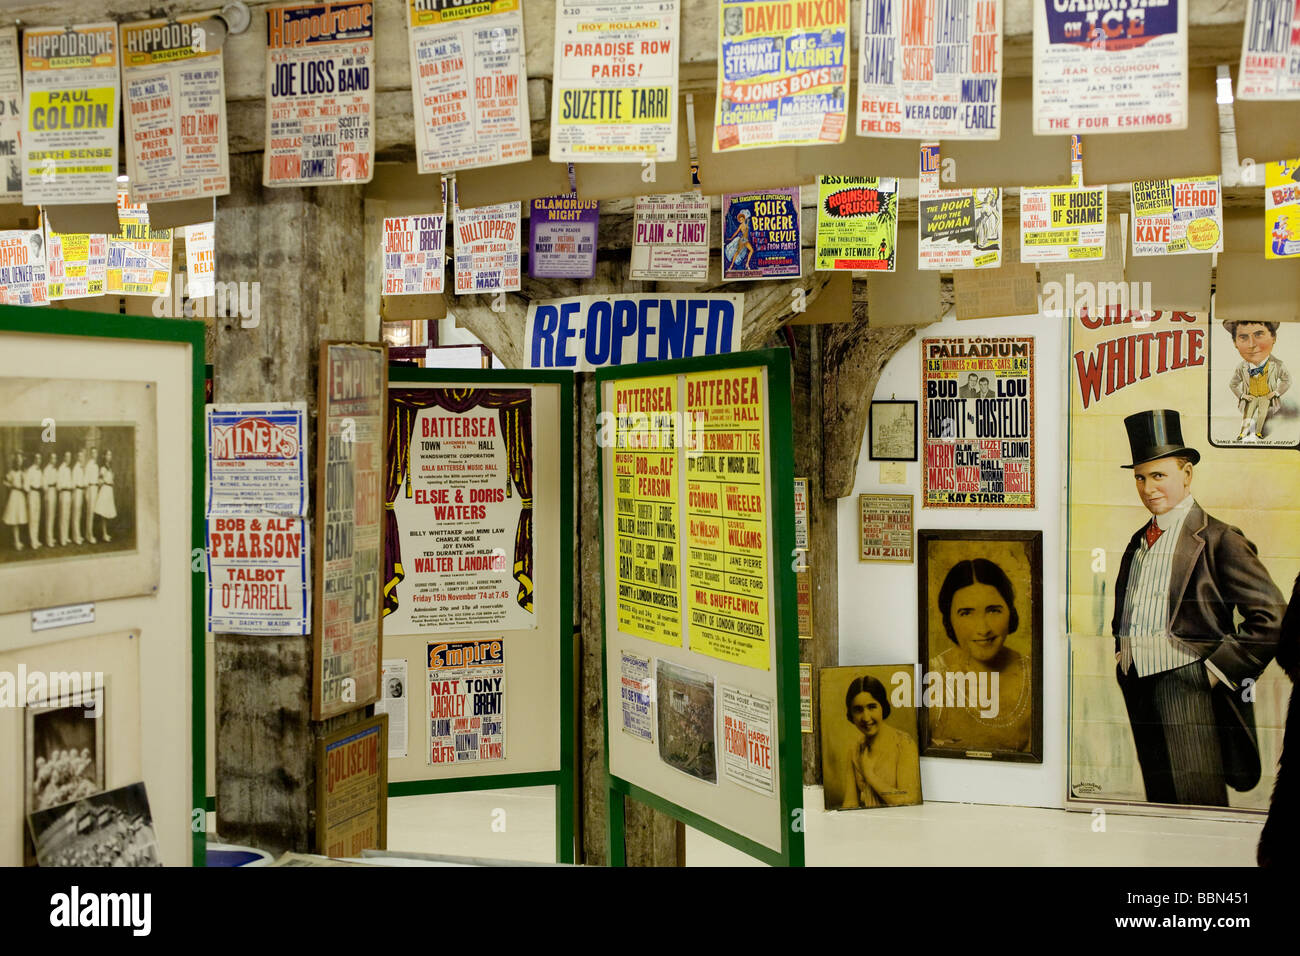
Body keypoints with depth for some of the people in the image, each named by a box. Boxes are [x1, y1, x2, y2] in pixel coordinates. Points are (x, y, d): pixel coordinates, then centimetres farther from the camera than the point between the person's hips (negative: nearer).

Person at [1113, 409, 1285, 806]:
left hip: (1186, 687, -7)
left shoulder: (1217, 539, -8)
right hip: (1138, 687, 7)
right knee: (1159, 804, 12)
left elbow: (1272, 615, -14)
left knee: (1197, 808, -6)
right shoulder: (1138, 541, 16)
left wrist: (1217, 669, -13)